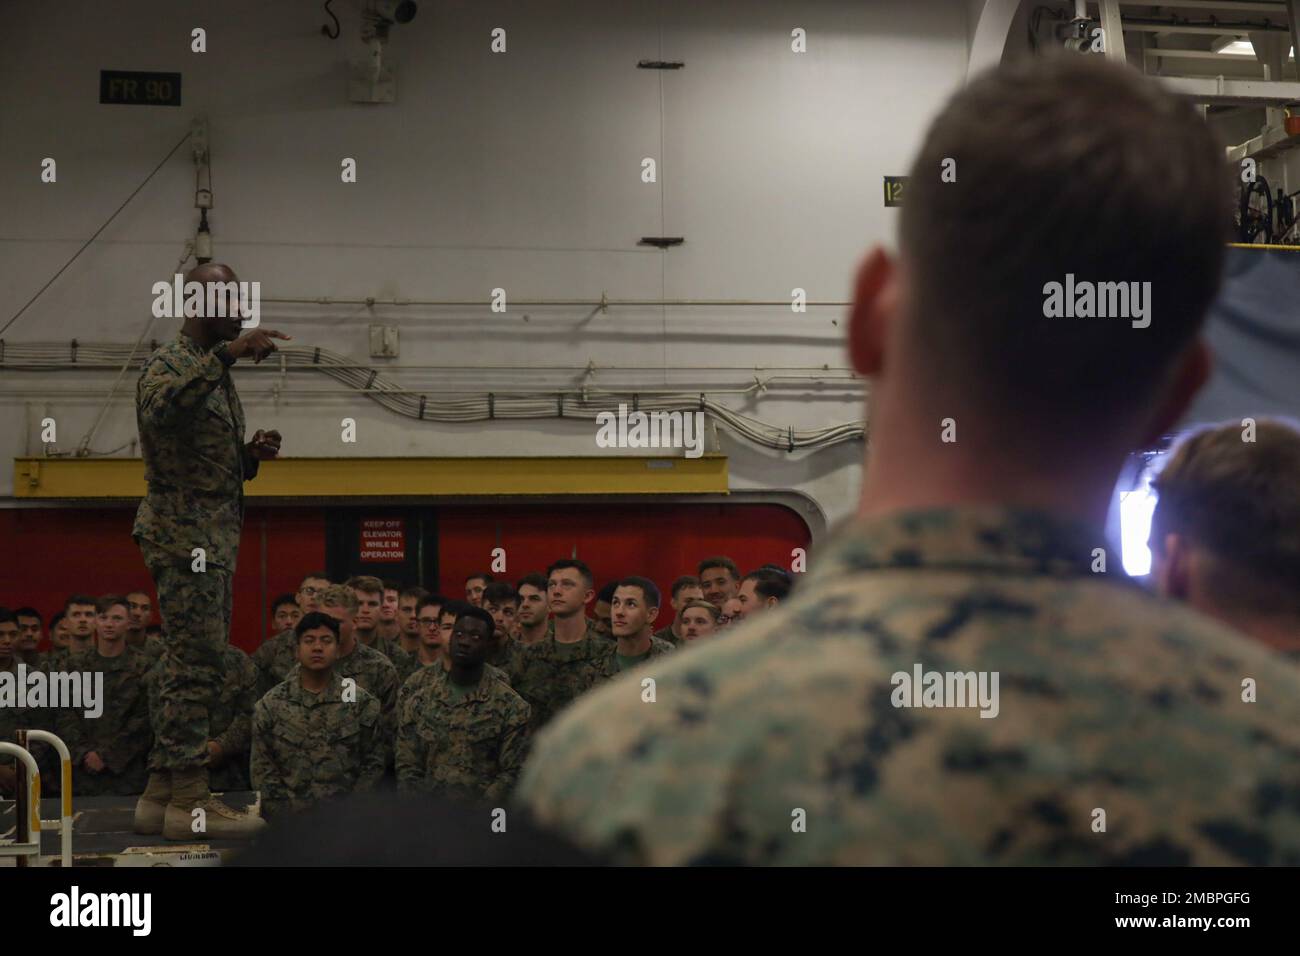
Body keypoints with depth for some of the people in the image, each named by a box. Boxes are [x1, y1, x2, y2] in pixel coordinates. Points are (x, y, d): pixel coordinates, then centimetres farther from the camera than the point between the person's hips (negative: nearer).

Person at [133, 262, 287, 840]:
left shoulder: (216, 372, 23)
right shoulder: (172, 361, -7)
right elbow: (158, 407, -33)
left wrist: (251, 455, 9)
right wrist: (226, 354, -36)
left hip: (215, 533, 10)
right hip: (184, 531, -10)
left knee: (190, 661, 10)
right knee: (197, 661, -13)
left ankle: (162, 791, 15)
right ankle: (189, 799, -13)